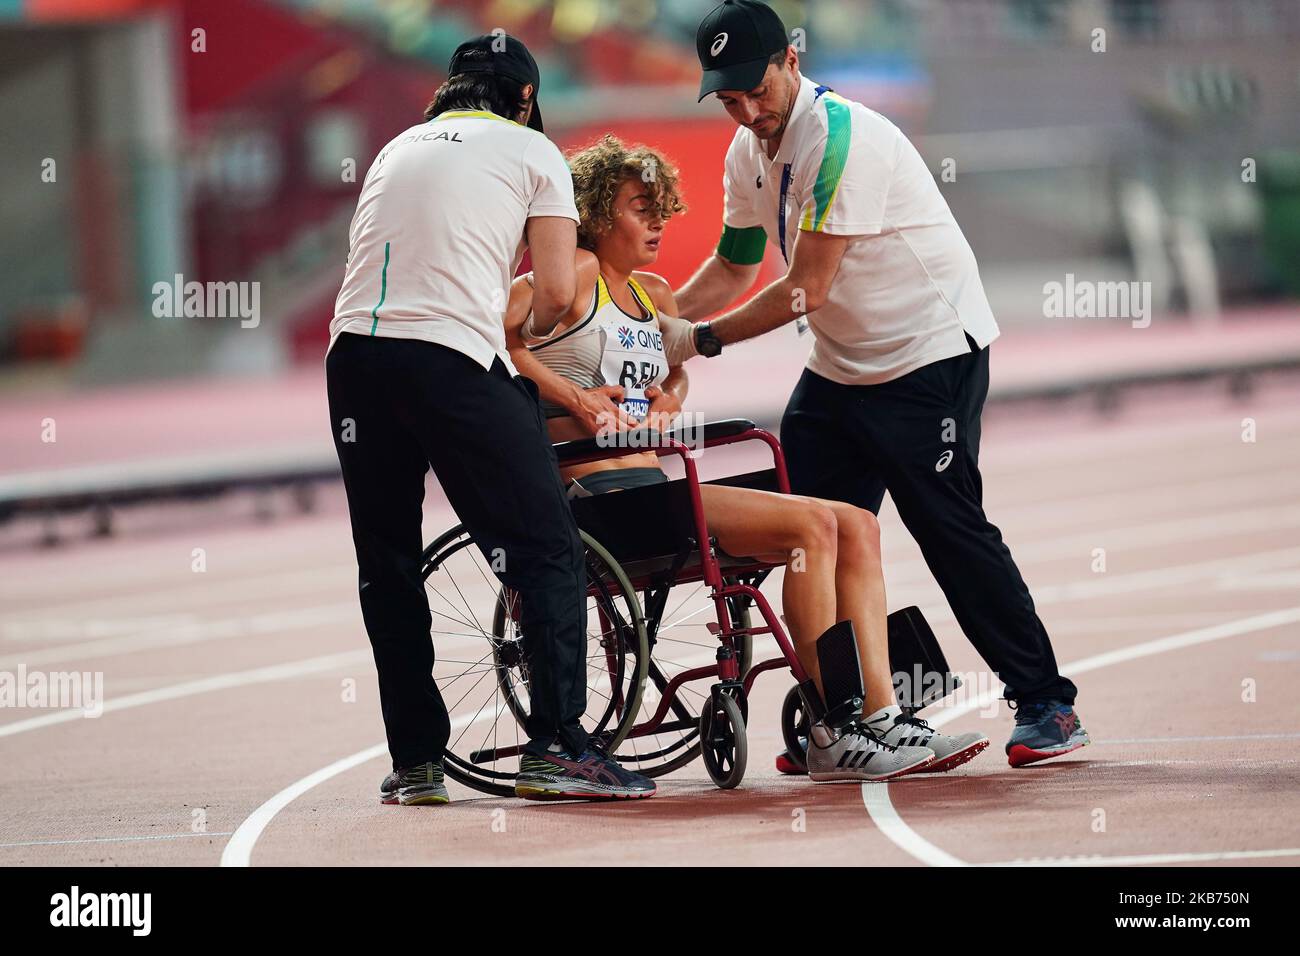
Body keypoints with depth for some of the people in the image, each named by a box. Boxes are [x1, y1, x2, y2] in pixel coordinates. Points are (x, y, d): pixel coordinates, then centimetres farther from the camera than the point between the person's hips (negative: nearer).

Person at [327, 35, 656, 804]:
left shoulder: (399, 148, 26)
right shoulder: (532, 151, 11)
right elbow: (558, 291, 4)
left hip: (355, 352, 5)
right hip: (454, 359, -5)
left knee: (387, 565, 13)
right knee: (548, 553, 2)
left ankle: (415, 761, 12)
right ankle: (555, 747, -6)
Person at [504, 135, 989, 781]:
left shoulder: (654, 295, 23)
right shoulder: (575, 274, -2)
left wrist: (668, 399, 15)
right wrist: (569, 395, -15)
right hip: (601, 496, -9)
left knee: (856, 527, -1)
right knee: (809, 523, -22)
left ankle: (882, 718, -9)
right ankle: (834, 740, -21)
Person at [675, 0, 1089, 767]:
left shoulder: (842, 137, -23)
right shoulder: (750, 152, 5)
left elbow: (805, 289, -23)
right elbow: (734, 267, 16)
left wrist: (704, 339, -17)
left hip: (931, 352, -9)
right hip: (839, 367, 9)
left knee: (951, 530, -9)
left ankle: (1048, 705, 0)